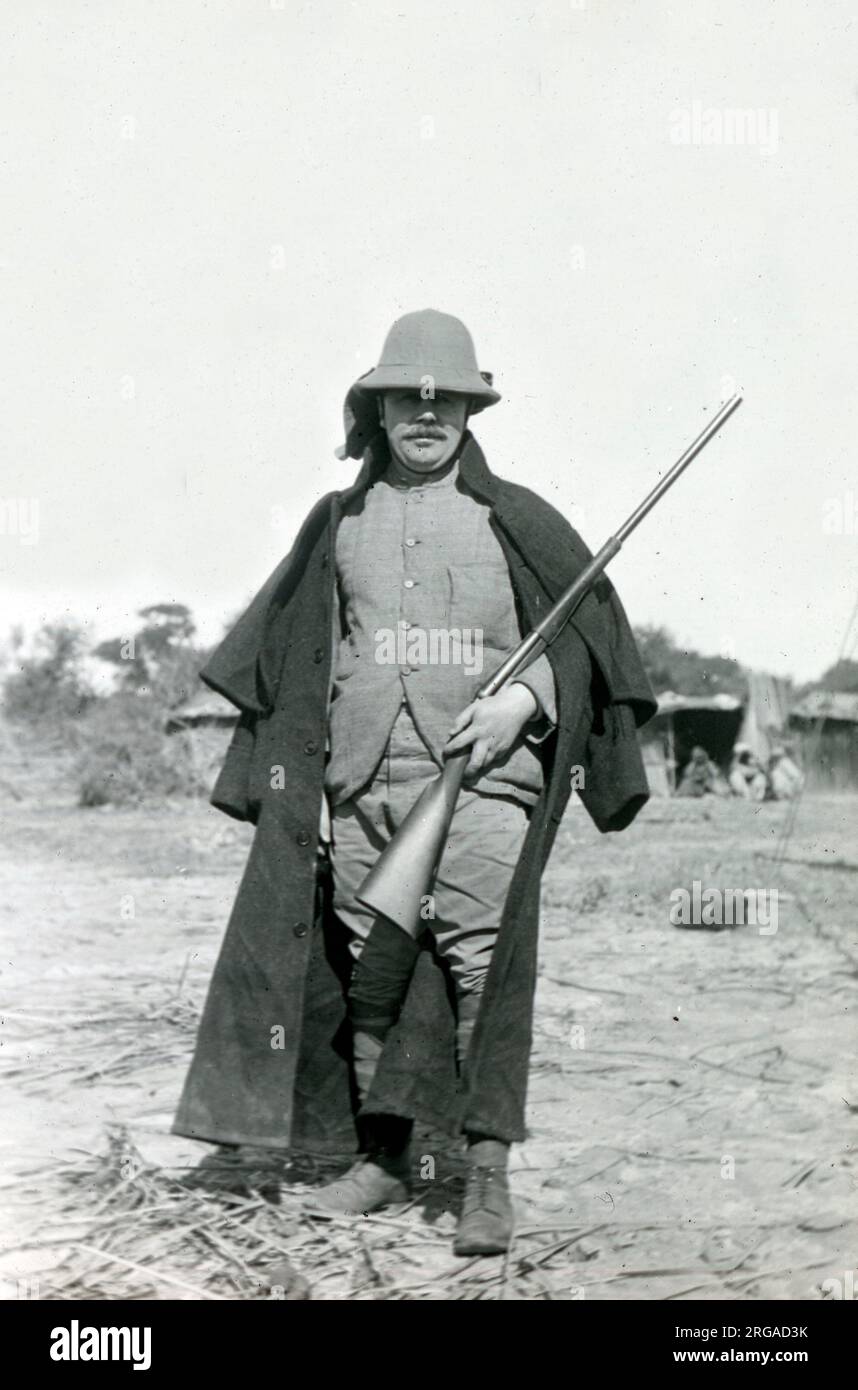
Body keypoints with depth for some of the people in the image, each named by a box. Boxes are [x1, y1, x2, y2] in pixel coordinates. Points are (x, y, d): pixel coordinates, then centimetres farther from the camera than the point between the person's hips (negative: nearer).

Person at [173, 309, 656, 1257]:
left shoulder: (514, 520, 7)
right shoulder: (337, 525, 15)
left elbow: (588, 630, 8)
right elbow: (289, 664, 18)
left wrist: (523, 699, -10)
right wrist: (293, 785, 12)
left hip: (481, 781, -3)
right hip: (363, 786, 3)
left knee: (485, 970, -9)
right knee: (369, 974, 7)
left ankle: (488, 1177, -3)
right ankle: (381, 1159, 20)